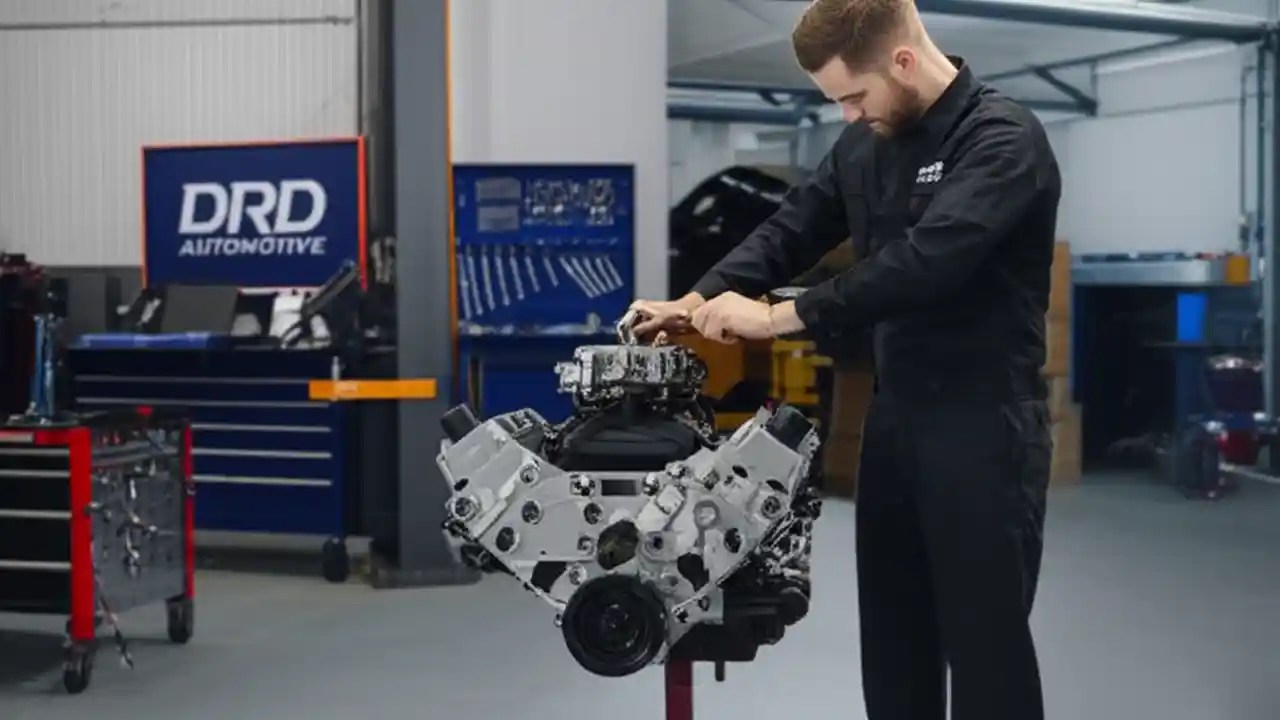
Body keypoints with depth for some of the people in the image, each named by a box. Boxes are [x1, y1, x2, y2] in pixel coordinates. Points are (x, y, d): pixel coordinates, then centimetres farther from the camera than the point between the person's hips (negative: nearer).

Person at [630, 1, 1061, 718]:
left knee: (984, 637, -1)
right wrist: (699, 300, -3)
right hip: (895, 416, 8)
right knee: (892, 633, 14)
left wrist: (781, 316, -25)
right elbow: (794, 230, 13)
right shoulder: (867, 143, 10)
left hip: (984, 425, -7)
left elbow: (923, 258, -27)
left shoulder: (1004, 138, -15)